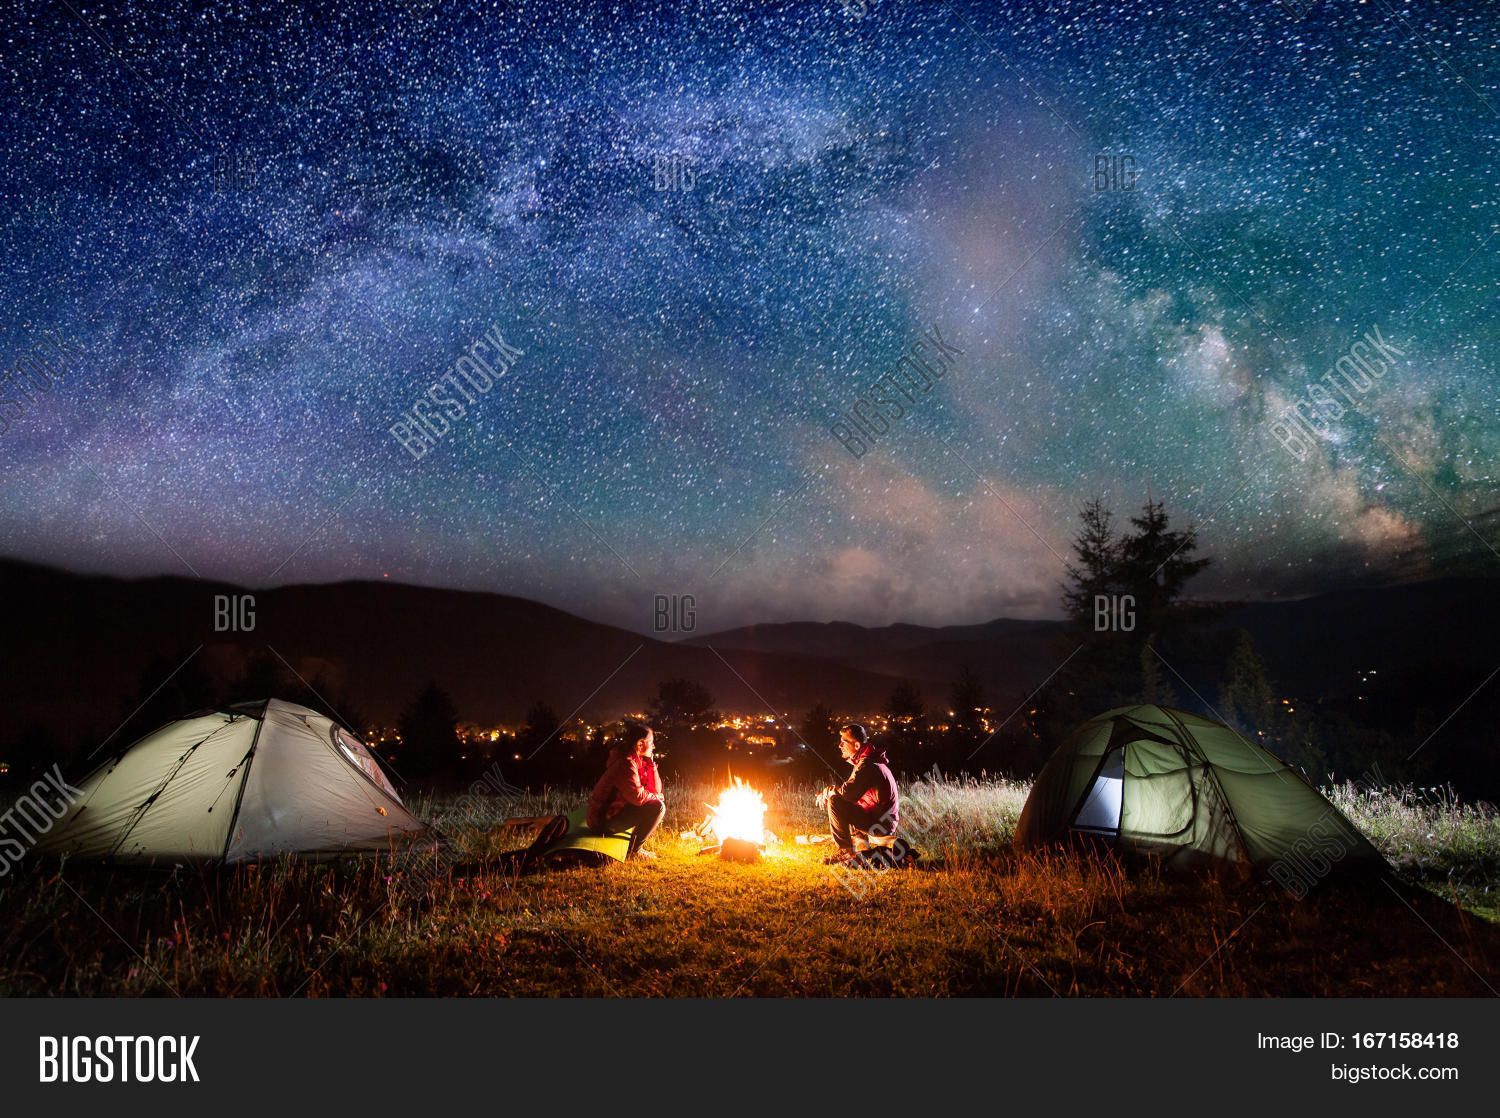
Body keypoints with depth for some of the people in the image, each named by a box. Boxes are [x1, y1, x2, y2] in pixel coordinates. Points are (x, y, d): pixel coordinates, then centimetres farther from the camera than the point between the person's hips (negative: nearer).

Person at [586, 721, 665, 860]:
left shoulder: (637, 761, 11)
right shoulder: (626, 764, -20)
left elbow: (656, 789, 9)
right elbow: (638, 796, -27)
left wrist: (651, 762, 2)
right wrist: (654, 796, -7)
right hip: (603, 822, -10)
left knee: (659, 802, 17)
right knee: (657, 806, -19)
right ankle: (633, 851, -8)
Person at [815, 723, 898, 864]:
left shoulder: (867, 765, -19)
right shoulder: (870, 761, 14)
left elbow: (847, 792, -28)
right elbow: (851, 790, 19)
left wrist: (827, 791, -8)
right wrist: (826, 793, 5)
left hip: (881, 824, -10)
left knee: (835, 801, -18)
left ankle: (845, 850, -11)